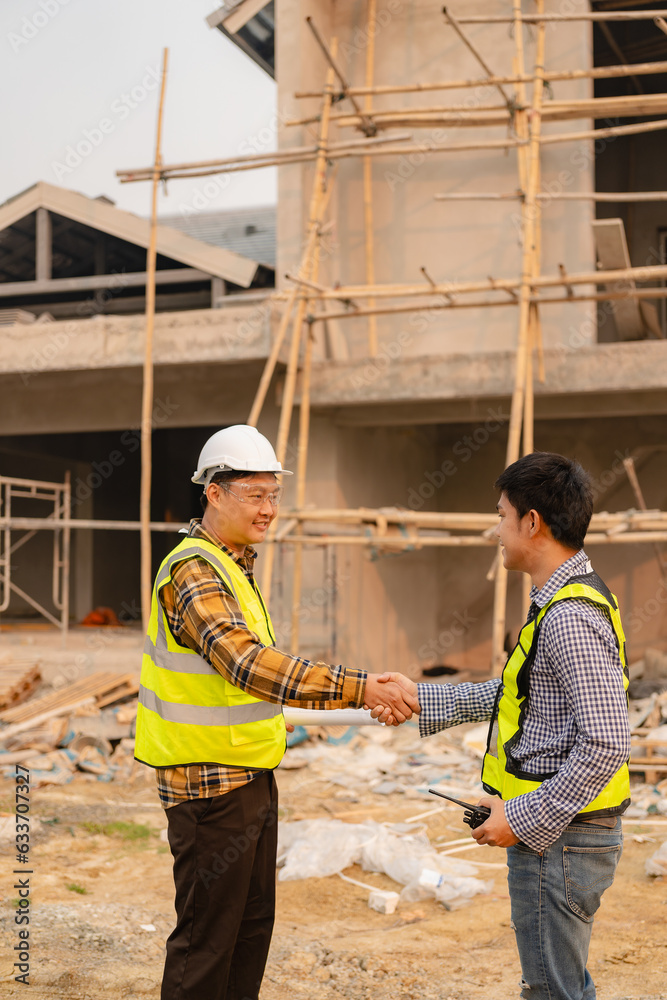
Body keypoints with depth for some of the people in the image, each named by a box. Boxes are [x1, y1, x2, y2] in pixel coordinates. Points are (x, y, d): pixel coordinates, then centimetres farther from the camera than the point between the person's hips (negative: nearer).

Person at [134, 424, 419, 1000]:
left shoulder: (235, 565, 12)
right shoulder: (194, 572, -21)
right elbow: (249, 663, -35)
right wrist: (360, 689, -39)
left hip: (252, 777, 10)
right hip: (209, 782, -10)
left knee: (253, 922, 18)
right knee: (207, 934, 0)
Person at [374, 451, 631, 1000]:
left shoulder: (571, 616, -23)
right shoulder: (565, 599, 10)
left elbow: (606, 744, -27)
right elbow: (519, 695, 18)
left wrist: (525, 819, -21)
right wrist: (422, 698, 15)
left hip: (557, 837, -10)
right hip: (554, 827, 10)